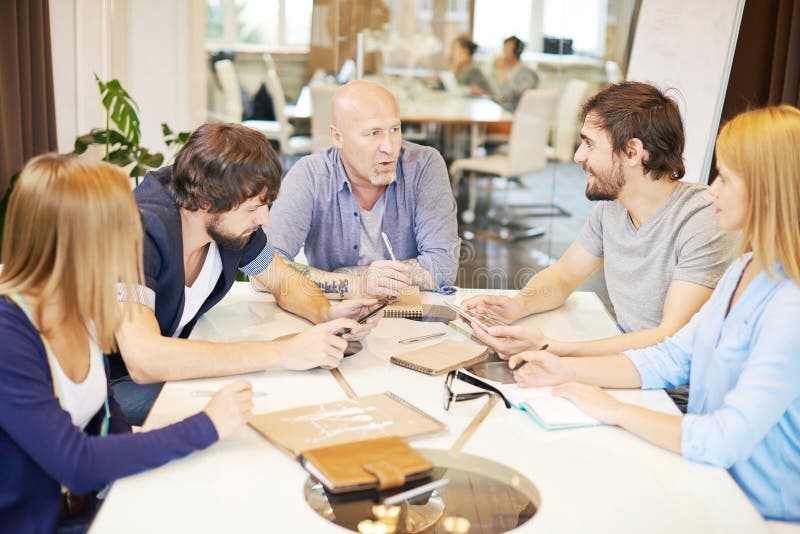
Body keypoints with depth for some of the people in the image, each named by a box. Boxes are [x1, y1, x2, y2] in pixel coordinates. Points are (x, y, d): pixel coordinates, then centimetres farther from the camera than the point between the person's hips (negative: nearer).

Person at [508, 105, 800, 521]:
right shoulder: (744, 270, 6)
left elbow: (727, 439, -31)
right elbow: (672, 358, 8)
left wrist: (617, 411, -19)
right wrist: (568, 370, -2)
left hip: (757, 514, -7)